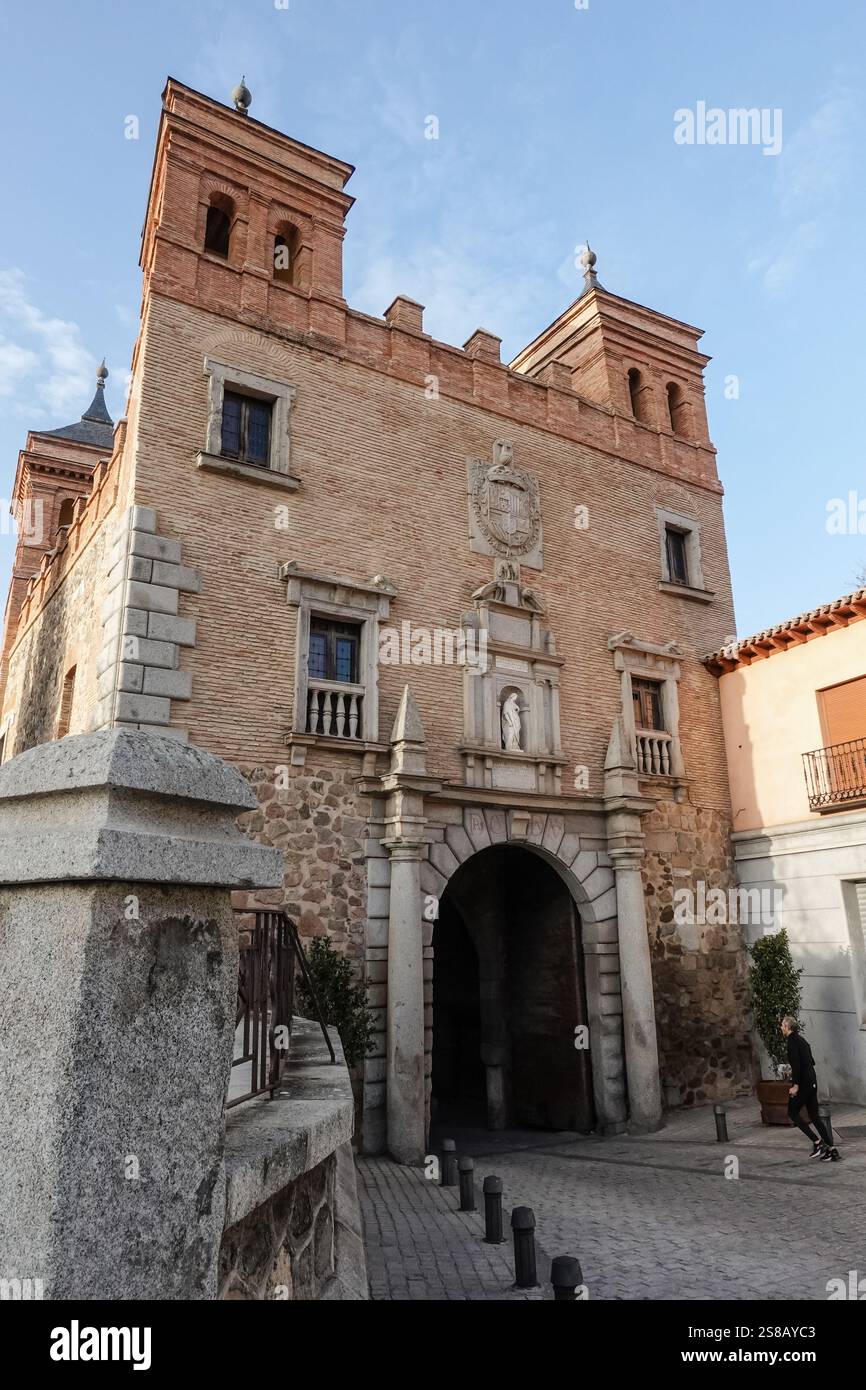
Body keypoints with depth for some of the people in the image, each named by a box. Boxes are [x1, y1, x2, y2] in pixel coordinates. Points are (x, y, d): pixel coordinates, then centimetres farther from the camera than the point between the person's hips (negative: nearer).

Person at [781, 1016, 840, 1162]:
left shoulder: (792, 1039, -13)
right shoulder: (801, 1038, 15)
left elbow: (796, 1063, -21)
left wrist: (795, 1085, -20)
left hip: (803, 1082, -9)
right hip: (812, 1080, 9)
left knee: (793, 1113, 4)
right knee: (814, 1116, 11)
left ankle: (818, 1143, -3)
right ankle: (832, 1150, 7)